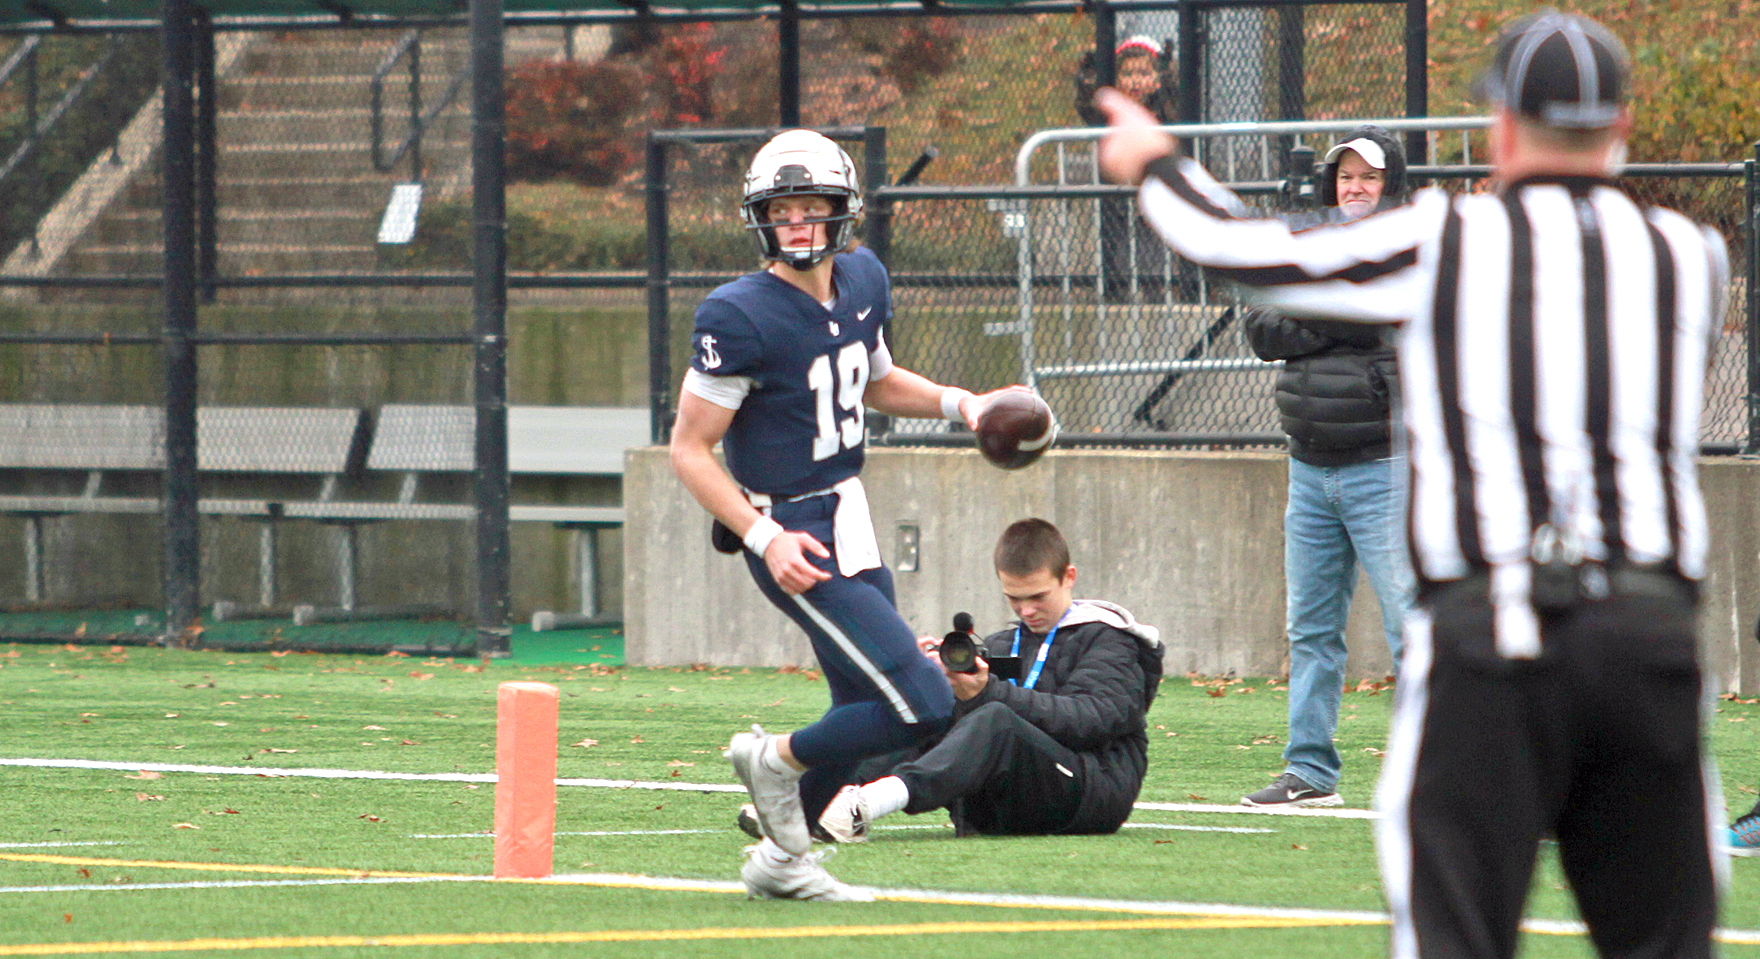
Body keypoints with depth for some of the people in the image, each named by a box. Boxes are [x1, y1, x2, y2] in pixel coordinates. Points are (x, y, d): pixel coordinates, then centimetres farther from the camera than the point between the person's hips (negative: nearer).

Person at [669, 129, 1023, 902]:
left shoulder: (862, 281, 5)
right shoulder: (741, 317, -19)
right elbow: (689, 448, -15)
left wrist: (956, 402, 7)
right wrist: (765, 539, -24)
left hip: (851, 525, 8)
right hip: (795, 538, -8)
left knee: (864, 713, 17)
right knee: (922, 707, -14)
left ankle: (780, 858, 33)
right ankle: (777, 761, 7)